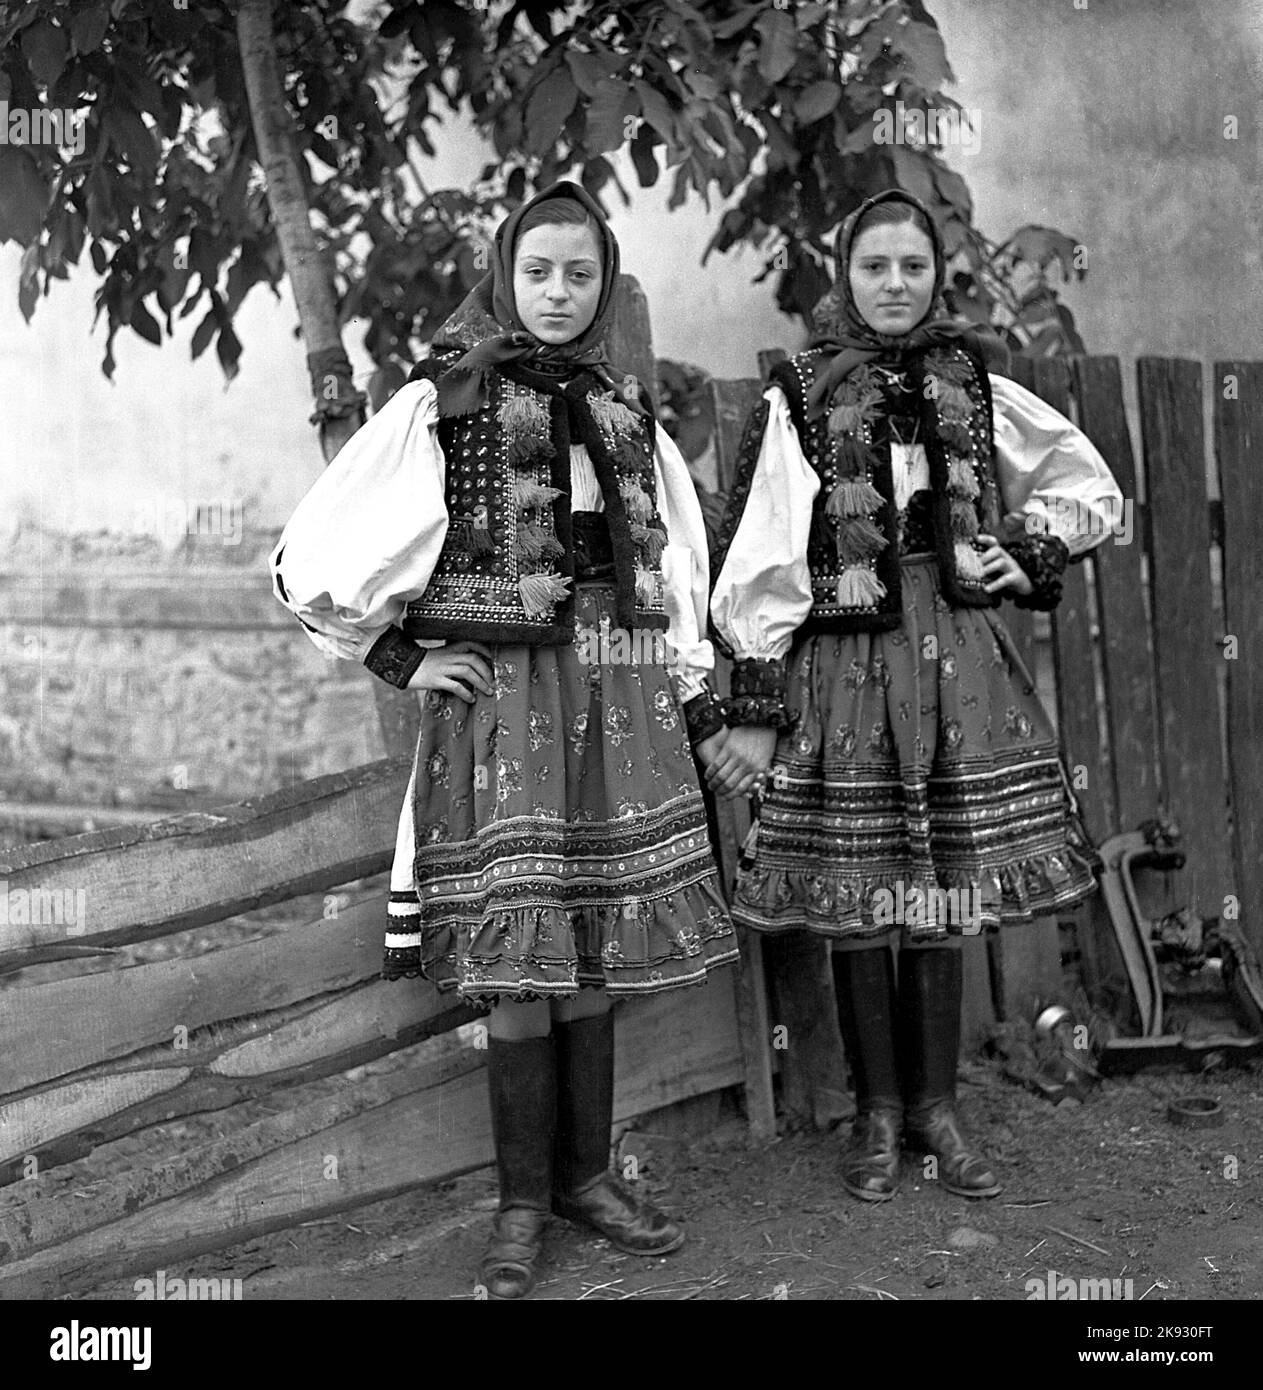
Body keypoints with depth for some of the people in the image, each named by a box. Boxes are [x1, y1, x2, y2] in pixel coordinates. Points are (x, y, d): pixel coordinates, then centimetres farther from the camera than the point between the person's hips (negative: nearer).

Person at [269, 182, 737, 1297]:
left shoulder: (628, 412, 15)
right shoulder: (442, 402, 2)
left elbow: (677, 566, 22)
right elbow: (308, 558, 2)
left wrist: (699, 698, 15)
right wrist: (400, 657, -3)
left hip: (618, 703, 4)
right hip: (498, 702, -4)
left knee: (595, 949, 7)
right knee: (518, 962, -2)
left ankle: (587, 1174, 20)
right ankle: (523, 1202, 9)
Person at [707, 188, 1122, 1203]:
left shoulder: (976, 389, 7)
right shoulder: (798, 399, -1)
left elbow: (1094, 491, 18)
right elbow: (759, 560, -4)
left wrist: (1026, 552, 1)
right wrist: (756, 709, -7)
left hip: (959, 663, 3)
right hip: (844, 669, -2)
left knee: (945, 896, 6)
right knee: (860, 903, 3)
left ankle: (936, 1105, 20)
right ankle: (878, 1114, 18)